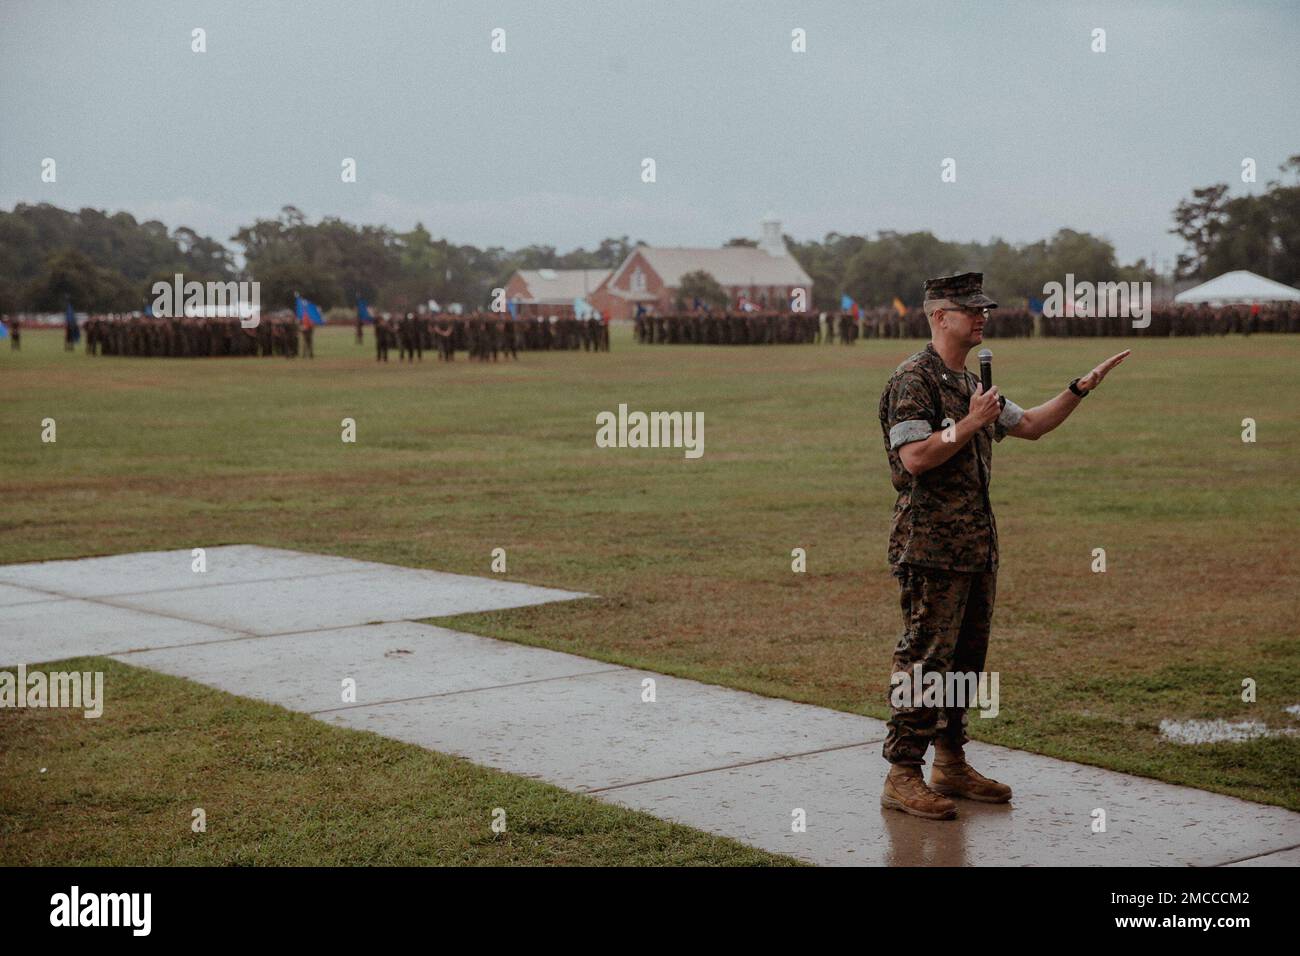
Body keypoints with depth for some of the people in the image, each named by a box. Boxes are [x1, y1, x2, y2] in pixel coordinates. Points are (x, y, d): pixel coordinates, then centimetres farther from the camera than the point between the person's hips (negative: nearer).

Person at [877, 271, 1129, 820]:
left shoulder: (970, 383, 17)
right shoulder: (913, 380, -12)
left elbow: (1030, 426, 24)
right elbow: (914, 458, -21)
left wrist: (1083, 388, 17)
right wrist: (970, 424, -19)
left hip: (976, 543, 9)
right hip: (931, 543, -9)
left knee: (965, 655, 13)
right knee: (924, 657, -8)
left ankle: (951, 765, 21)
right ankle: (902, 778, -3)